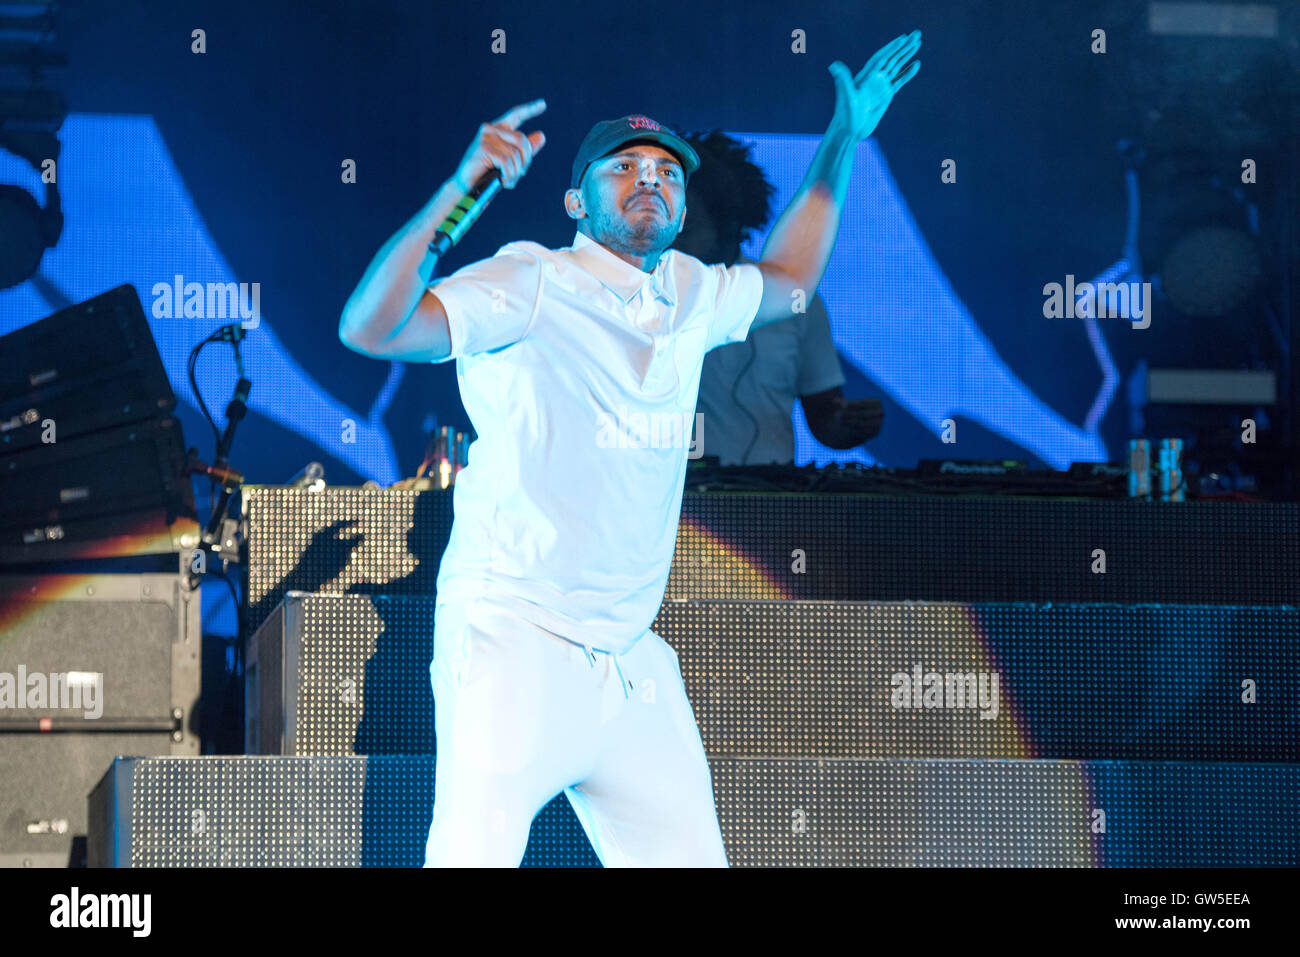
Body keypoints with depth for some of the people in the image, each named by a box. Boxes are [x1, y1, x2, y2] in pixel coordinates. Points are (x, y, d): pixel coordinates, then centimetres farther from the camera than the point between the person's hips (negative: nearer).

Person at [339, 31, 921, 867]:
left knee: (690, 857, 4)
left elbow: (785, 284, 37)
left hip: (634, 663, 7)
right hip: (514, 644, -7)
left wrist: (844, 141, 34)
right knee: (474, 857, -16)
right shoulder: (532, 283, -6)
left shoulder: (690, 295, 14)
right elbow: (370, 329, -19)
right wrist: (461, 189, -27)